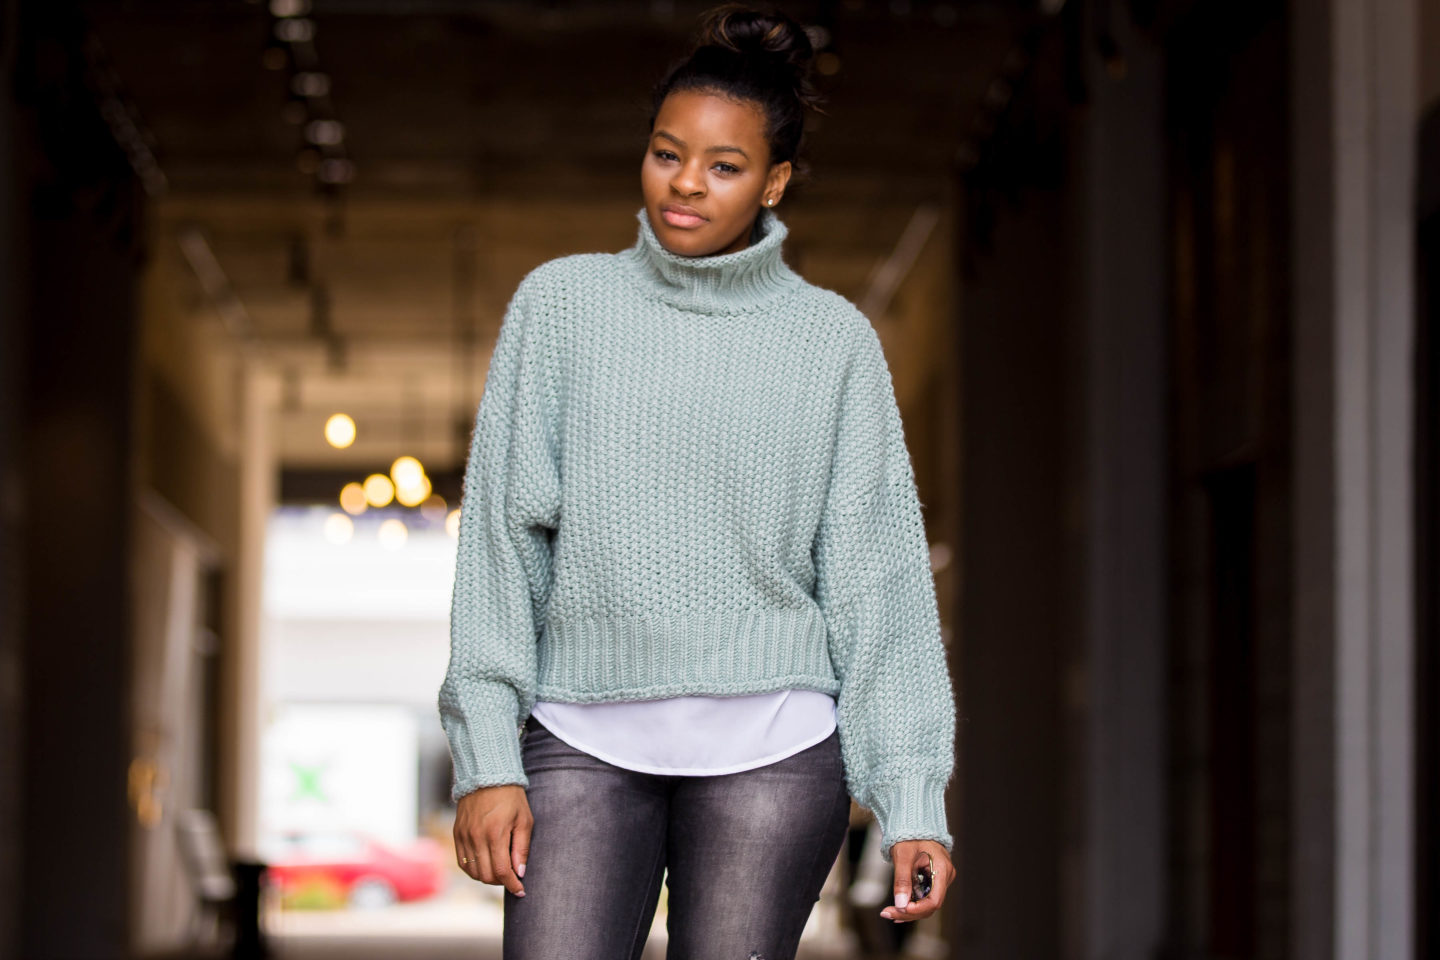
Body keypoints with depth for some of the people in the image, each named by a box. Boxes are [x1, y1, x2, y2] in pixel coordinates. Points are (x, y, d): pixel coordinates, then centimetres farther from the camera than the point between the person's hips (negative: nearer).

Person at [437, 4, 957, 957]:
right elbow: (502, 536, 5)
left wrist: (912, 801, -2)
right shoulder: (561, 303, 6)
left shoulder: (833, 339, 5)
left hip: (769, 751, 0)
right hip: (583, 738, 1)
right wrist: (486, 754, -2)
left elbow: (875, 577, 4)